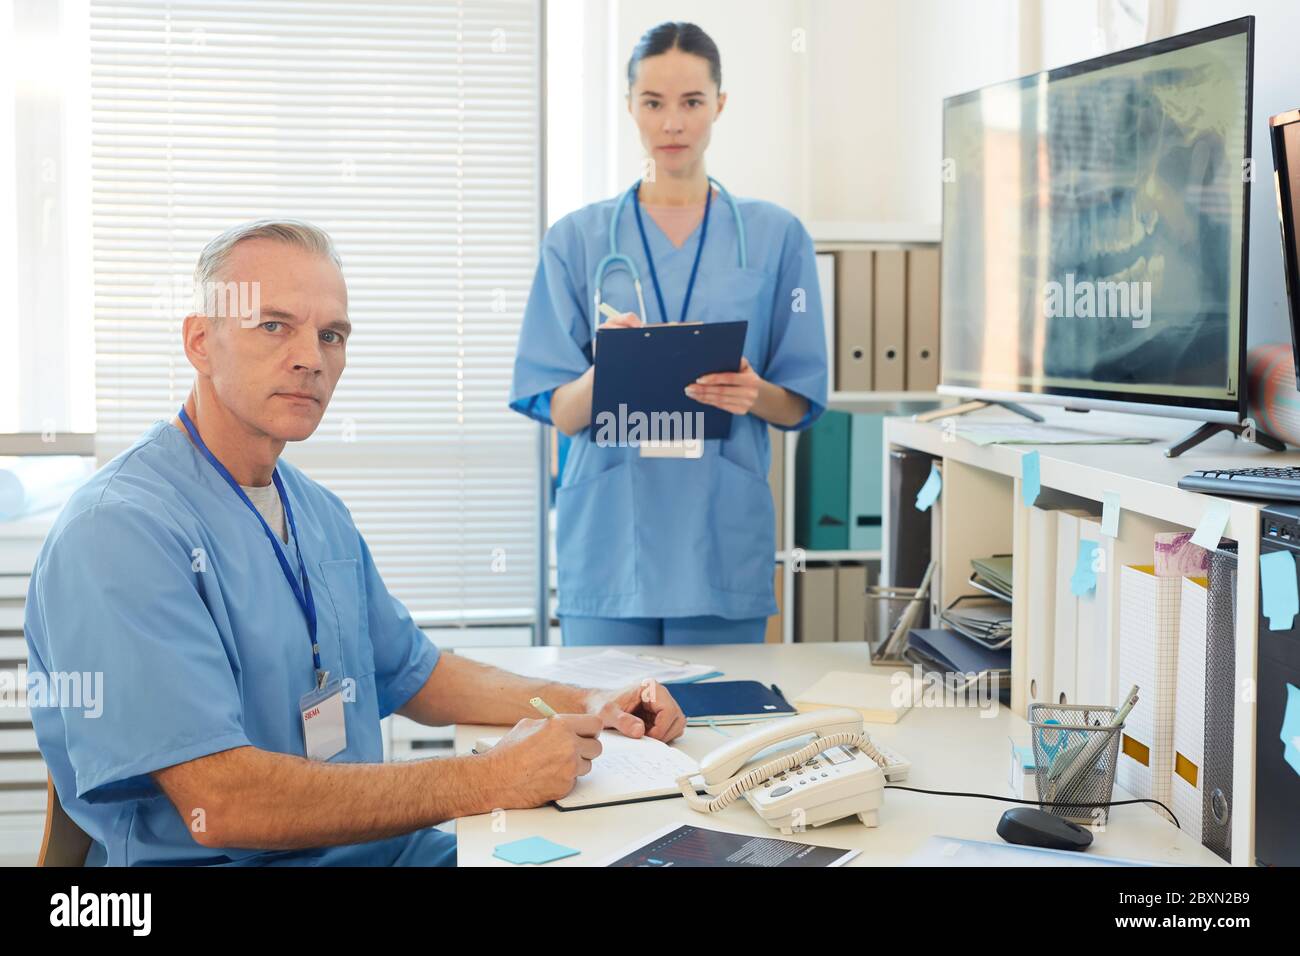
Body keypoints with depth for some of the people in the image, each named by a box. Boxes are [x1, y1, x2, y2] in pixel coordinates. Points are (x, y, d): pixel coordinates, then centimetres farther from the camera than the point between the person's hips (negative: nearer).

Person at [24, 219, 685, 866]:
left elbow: (412, 675, 25)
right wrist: (488, 781, -21)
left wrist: (588, 709, 10)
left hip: (386, 844, 8)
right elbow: (218, 803, -24)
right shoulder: (121, 530, -17)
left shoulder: (319, 513, 13)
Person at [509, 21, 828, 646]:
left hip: (722, 539, 0)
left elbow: (801, 405, 7)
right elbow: (560, 413, 1)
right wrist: (605, 370, -20)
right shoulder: (577, 239, 6)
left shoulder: (776, 237, 7)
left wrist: (755, 394, -15)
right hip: (609, 533, 0)